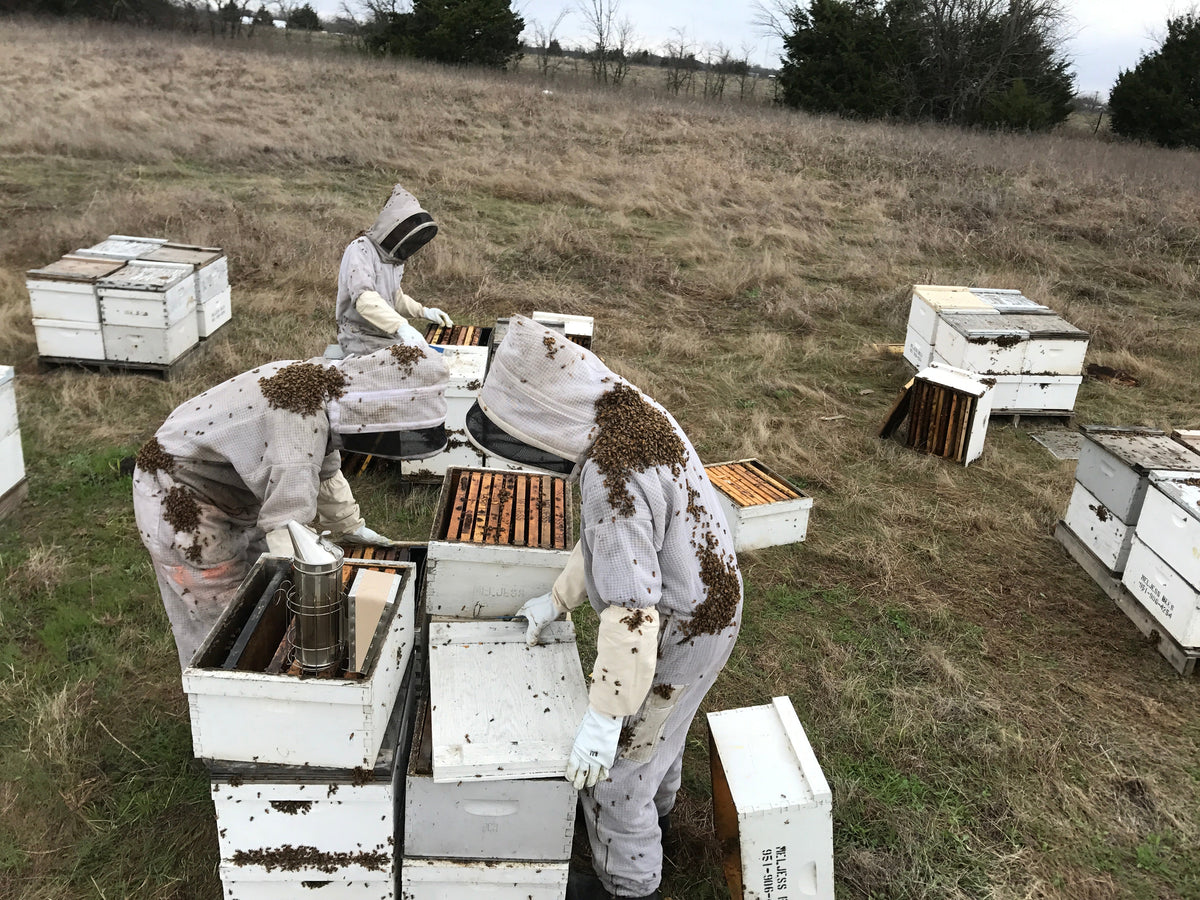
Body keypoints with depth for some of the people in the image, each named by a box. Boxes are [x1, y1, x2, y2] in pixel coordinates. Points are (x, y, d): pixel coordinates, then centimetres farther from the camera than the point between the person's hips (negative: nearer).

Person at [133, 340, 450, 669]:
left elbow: (324, 470, 12)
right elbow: (289, 523, -43)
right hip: (179, 499, -9)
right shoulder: (301, 416, -37)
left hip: (231, 496, 9)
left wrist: (351, 528, 16)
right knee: (219, 623, 2)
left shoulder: (323, 386, -7)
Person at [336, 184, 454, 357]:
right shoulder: (360, 250, -16)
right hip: (362, 341, -9)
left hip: (388, 335, 9)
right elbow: (364, 298, -31)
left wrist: (423, 311, 6)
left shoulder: (394, 256, 12)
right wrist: (401, 326, -44)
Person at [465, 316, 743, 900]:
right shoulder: (629, 410, -5)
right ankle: (657, 805, 60)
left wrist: (603, 718, -27)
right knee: (660, 722, 34)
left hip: (676, 632, -9)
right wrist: (557, 600, 12)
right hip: (706, 597, 9)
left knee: (614, 770, 13)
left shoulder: (614, 476, -36)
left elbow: (632, 609, -35)